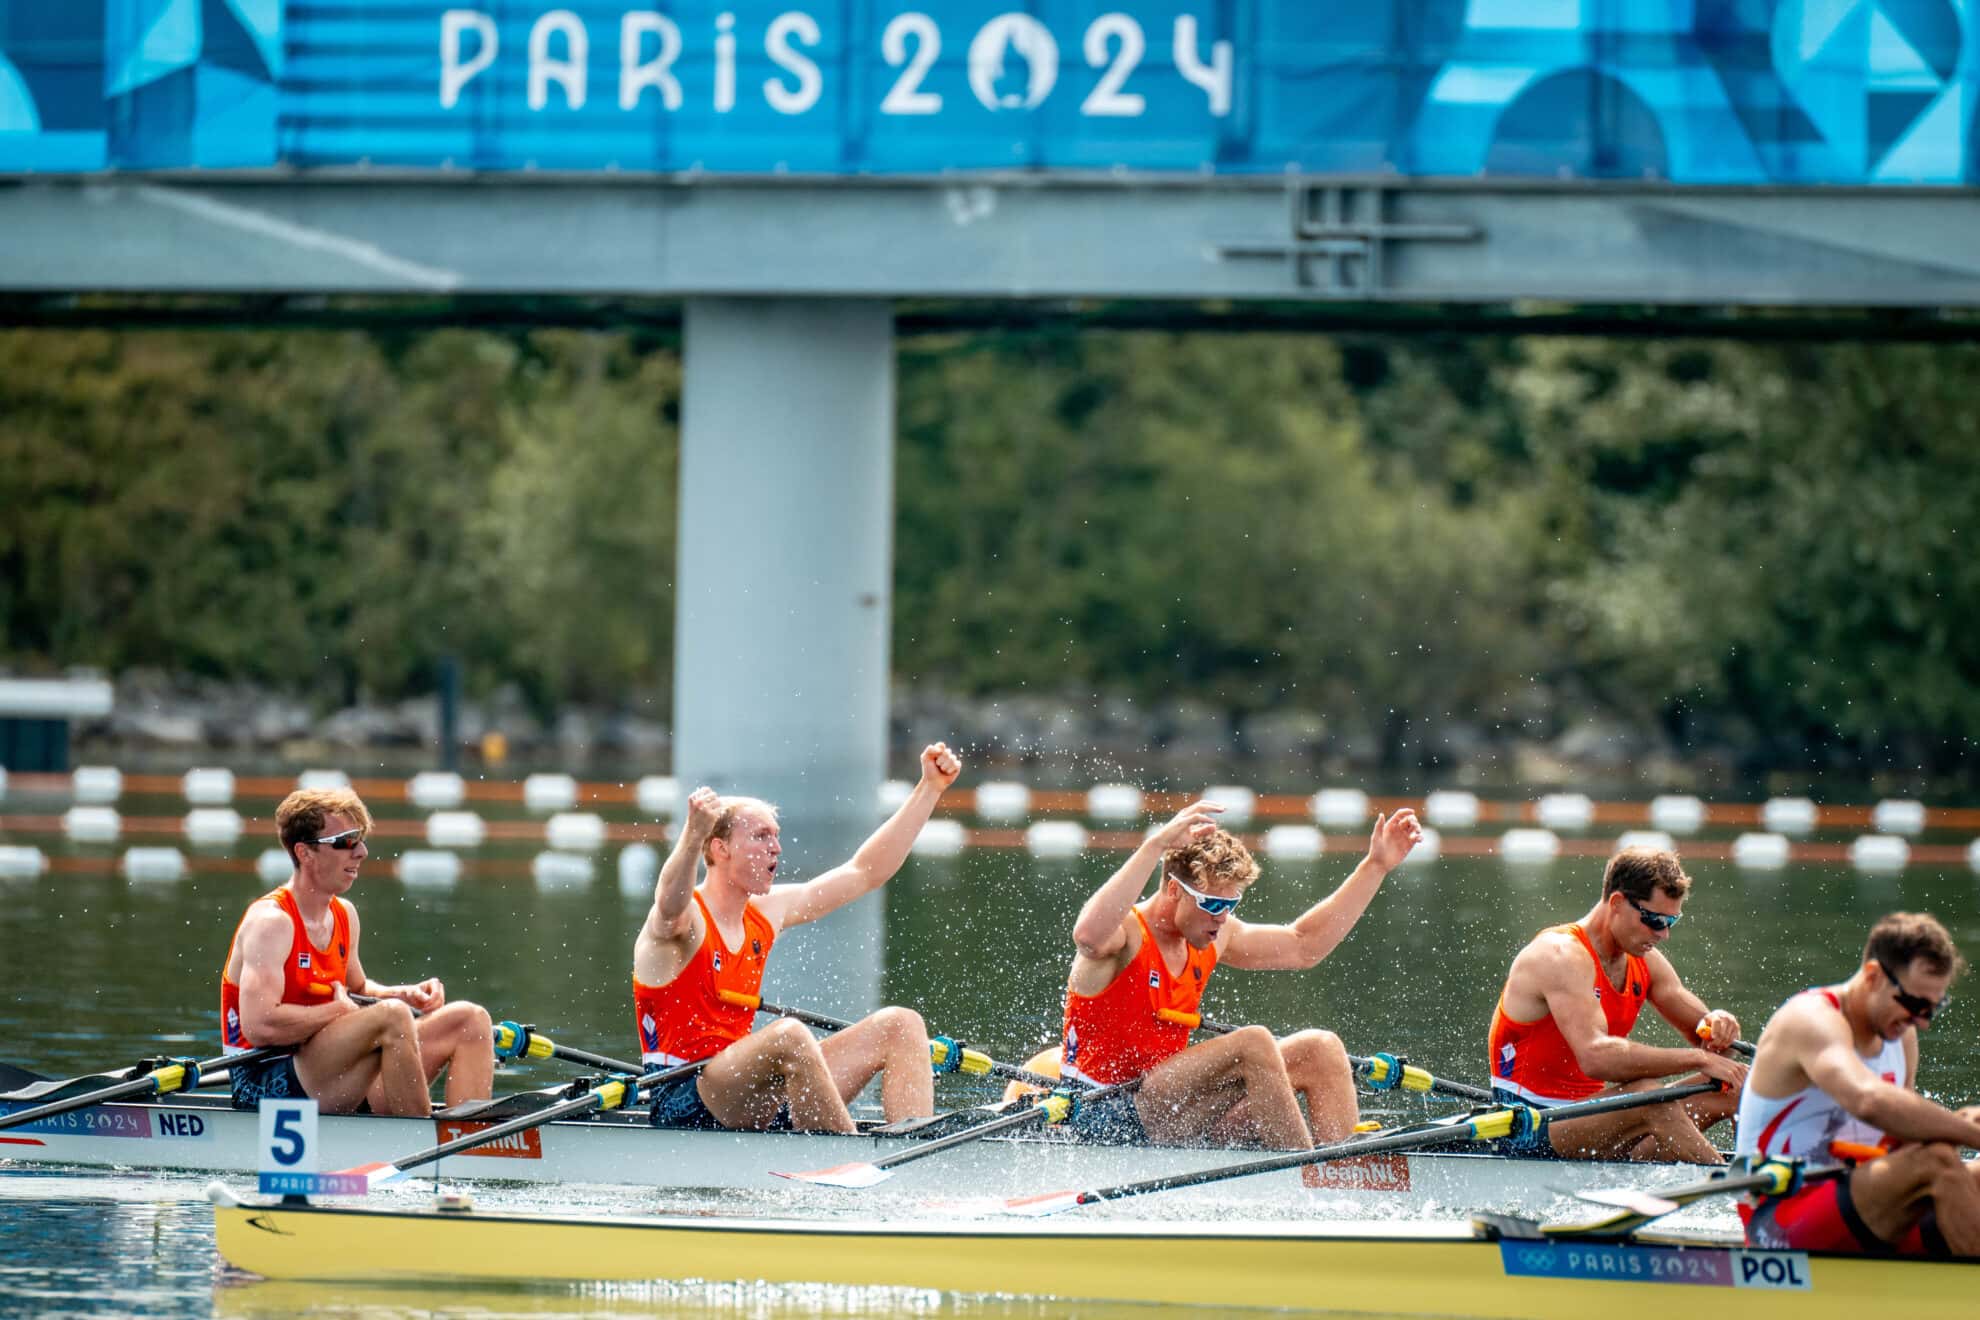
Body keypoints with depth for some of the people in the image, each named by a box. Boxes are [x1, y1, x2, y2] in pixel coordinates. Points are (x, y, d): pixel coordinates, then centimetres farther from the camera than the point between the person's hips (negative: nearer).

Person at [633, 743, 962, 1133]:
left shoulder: (767, 912, 13)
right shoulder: (685, 919, -11)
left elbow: (867, 871, 20)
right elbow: (670, 907, -39)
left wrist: (930, 788, 17)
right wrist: (693, 834, -58)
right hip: (683, 1108, -9)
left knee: (899, 1026, -1)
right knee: (788, 1035, -37)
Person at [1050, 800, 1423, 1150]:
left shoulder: (1212, 937, 10)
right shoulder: (1127, 934, -16)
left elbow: (1303, 944, 21)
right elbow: (1088, 934, -42)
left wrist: (1376, 866, 18)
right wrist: (1156, 846, -45)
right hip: (1103, 1119, -9)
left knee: (1320, 1050, 0)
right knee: (1253, 1043, -27)